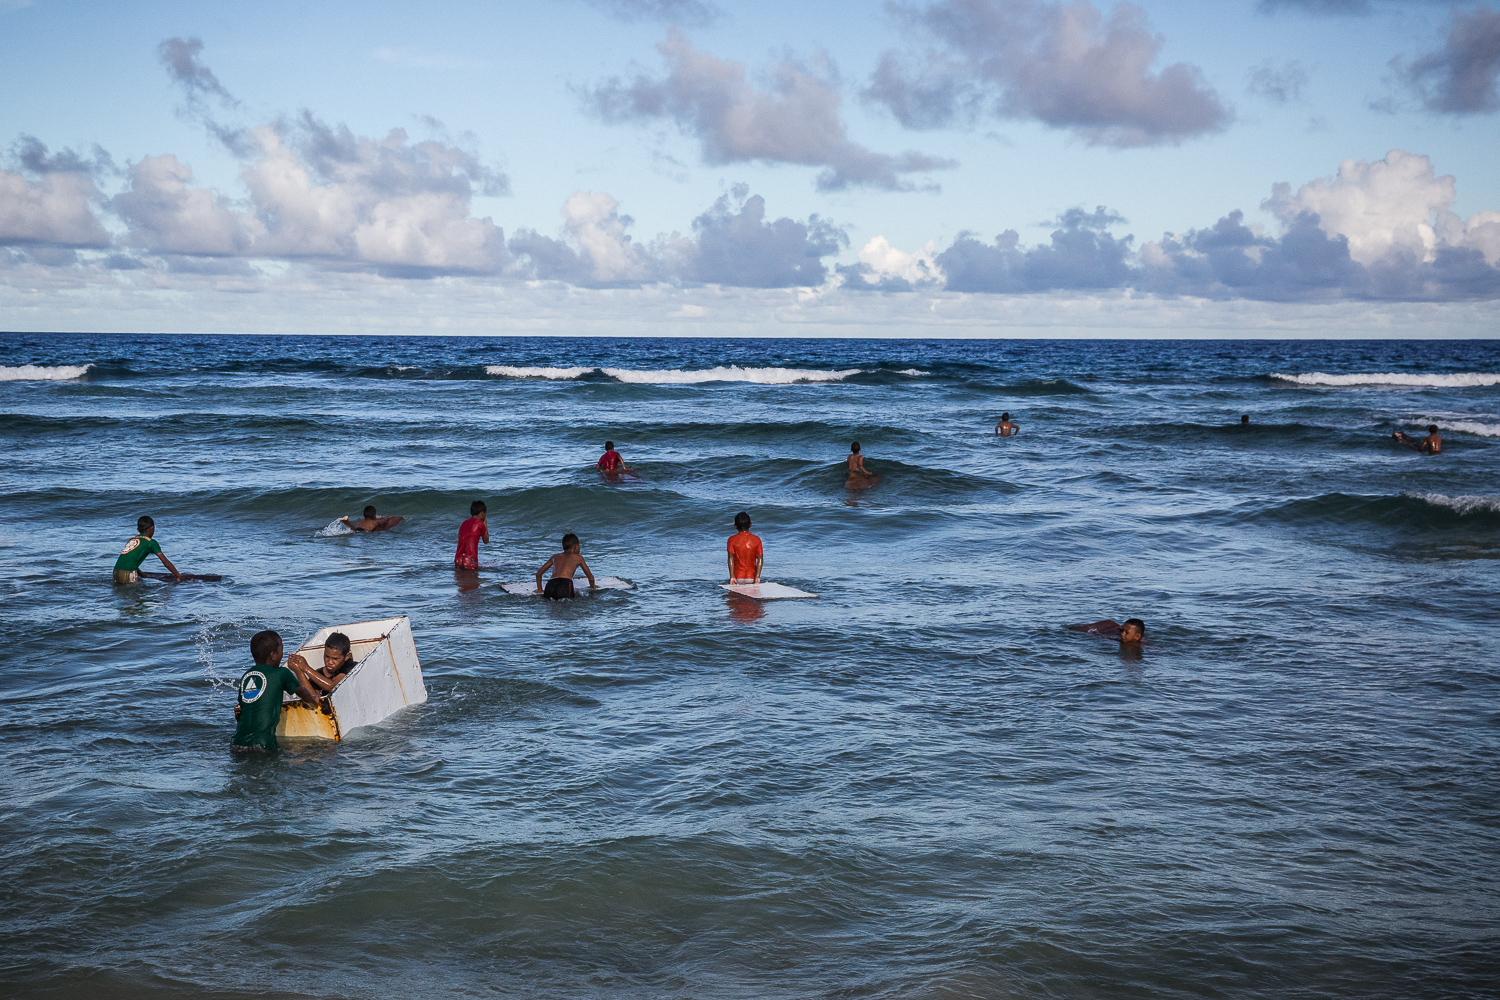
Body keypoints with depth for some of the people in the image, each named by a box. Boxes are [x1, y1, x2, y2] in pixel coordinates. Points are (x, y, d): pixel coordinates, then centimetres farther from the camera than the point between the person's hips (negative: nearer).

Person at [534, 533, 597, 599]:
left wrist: (539, 589, 45)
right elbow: (590, 577, 33)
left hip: (550, 585, 3)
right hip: (565, 583, -3)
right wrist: (592, 587, 52)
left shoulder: (555, 557, 33)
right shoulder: (578, 558, 25)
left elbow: (538, 573, 38)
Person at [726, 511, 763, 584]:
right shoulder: (756, 539, 2)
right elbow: (760, 560, -5)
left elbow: (731, 559, -10)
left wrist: (732, 576, -12)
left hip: (737, 578, -1)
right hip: (751, 577, 1)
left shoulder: (732, 539, -2)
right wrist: (757, 576, -7)